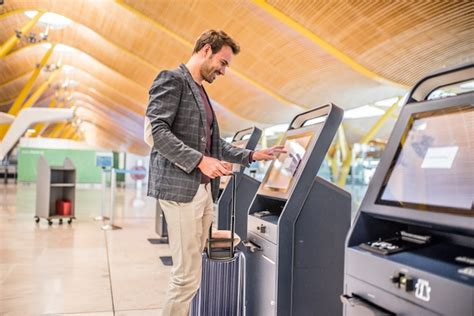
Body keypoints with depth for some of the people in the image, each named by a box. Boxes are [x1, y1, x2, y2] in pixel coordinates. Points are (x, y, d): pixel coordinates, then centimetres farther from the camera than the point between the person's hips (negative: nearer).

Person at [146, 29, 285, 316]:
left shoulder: (201, 93, 23)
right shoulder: (172, 80, -4)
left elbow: (214, 143, 24)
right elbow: (157, 130, -16)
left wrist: (253, 156, 16)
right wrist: (200, 161, -22)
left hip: (204, 190, 9)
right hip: (180, 188, -9)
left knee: (191, 273, 12)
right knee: (188, 277, -6)